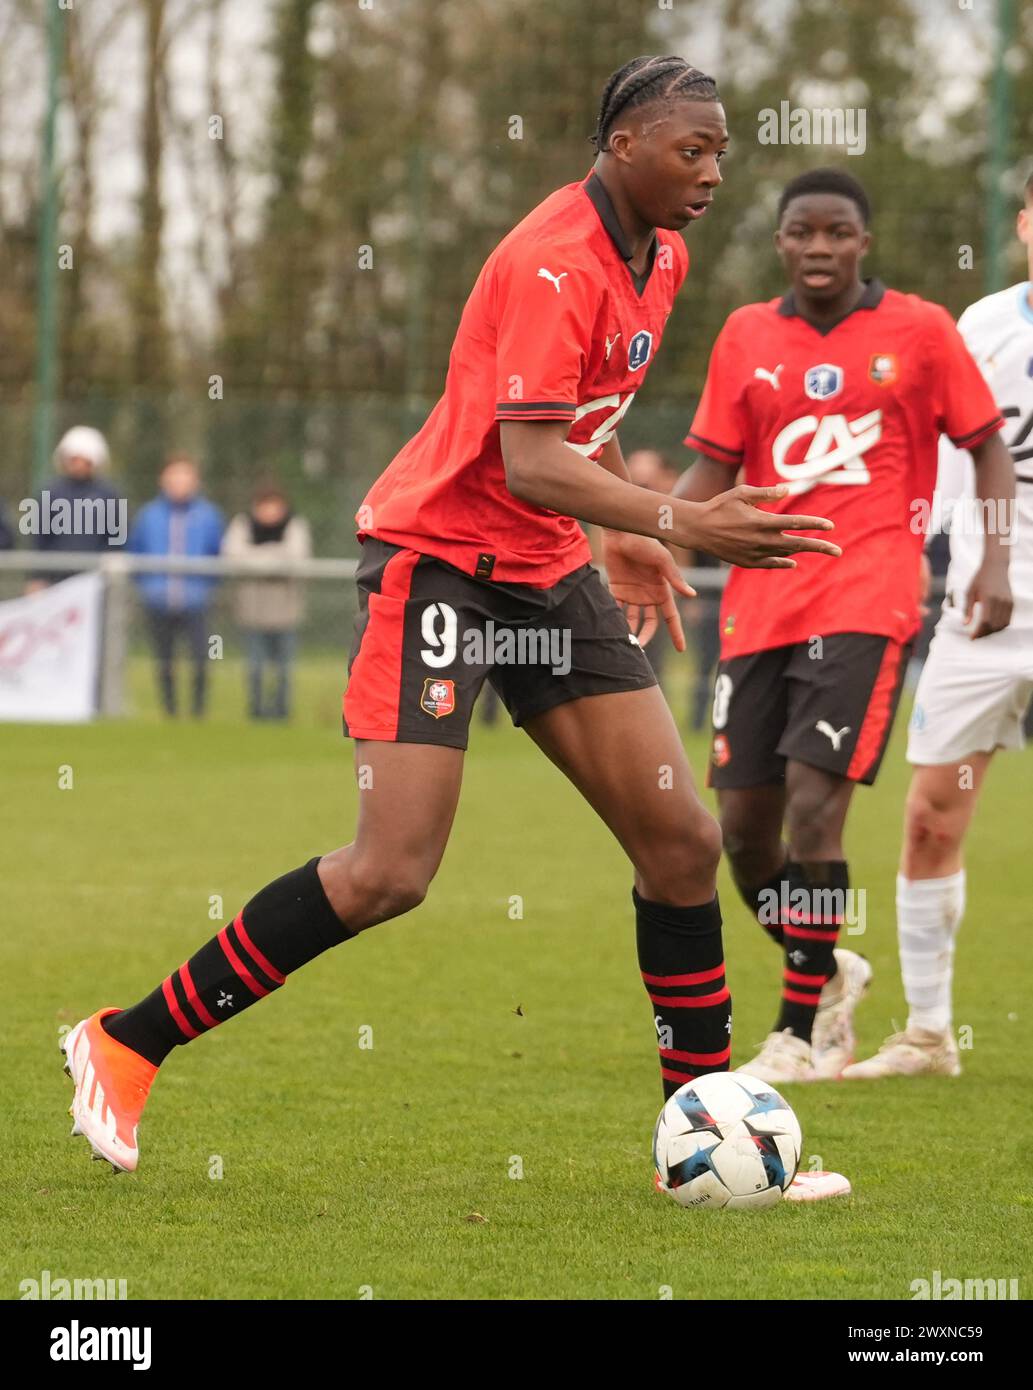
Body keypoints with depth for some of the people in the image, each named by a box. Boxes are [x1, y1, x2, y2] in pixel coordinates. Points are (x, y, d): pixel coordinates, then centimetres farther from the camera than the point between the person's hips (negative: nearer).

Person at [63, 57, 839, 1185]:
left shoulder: (659, 257, 8)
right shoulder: (553, 263, -21)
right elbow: (529, 464, -31)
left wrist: (624, 536, 19)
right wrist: (680, 524, -39)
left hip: (548, 573, 9)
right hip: (436, 555, -9)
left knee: (680, 840, 0)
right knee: (391, 871, -15)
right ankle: (124, 1046, -3)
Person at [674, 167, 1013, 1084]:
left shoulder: (920, 331, 1)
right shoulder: (747, 337, 9)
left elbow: (988, 446, 8)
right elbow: (712, 473, 11)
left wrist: (995, 561, -4)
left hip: (866, 603, -4)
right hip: (759, 607, 4)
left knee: (814, 803, -16)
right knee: (744, 823, 3)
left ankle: (803, 1032, -7)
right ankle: (825, 973, 29)